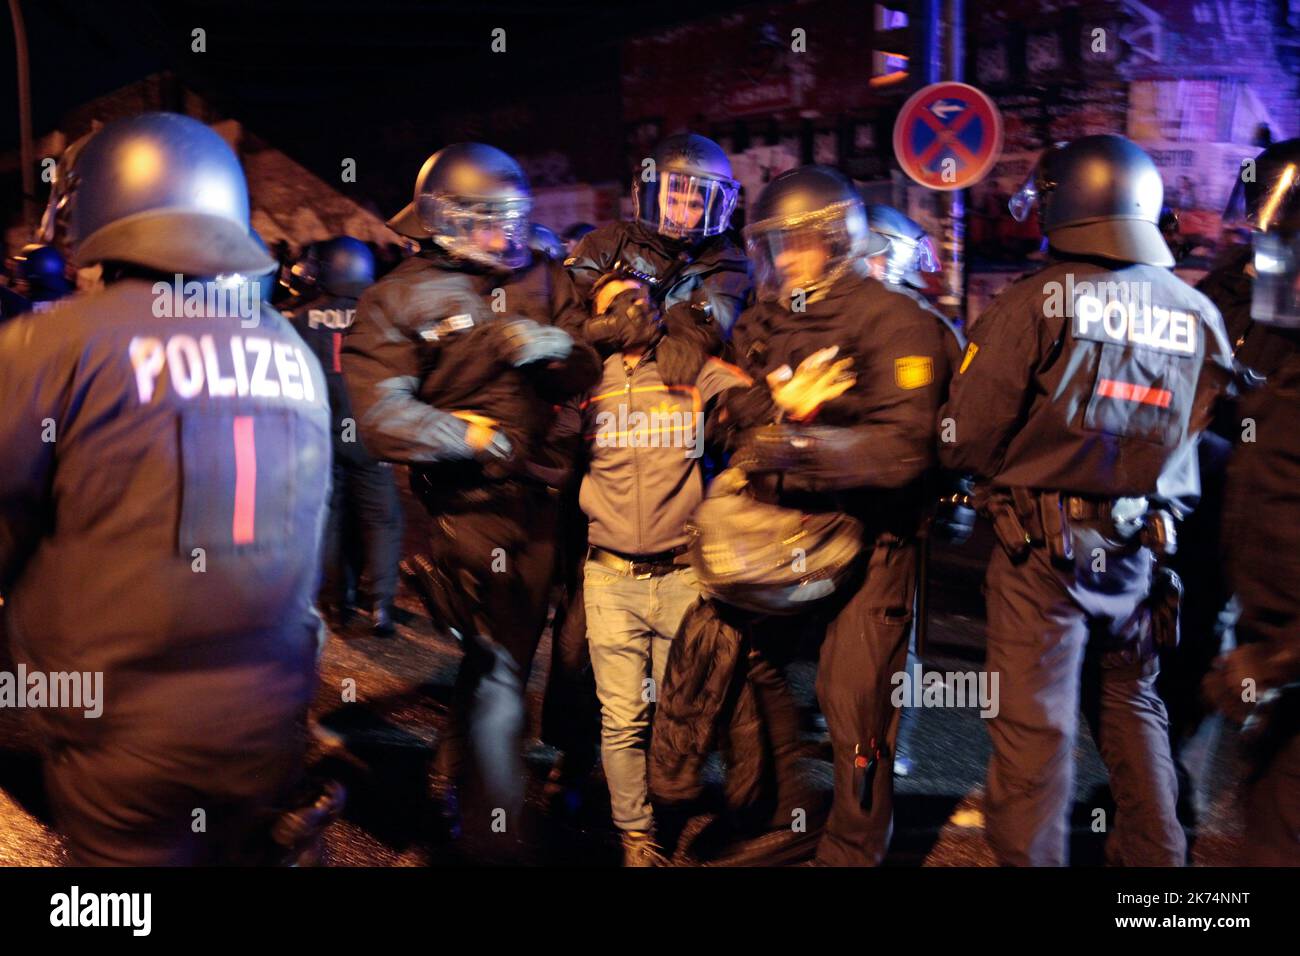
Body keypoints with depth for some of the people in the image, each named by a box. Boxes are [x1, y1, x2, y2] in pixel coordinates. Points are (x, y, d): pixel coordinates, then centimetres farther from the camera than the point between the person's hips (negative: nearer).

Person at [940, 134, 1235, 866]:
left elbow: (966, 440, -14)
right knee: (1133, 709, 20)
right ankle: (1153, 855, 29)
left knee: (1036, 727, 3)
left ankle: (1030, 856, 12)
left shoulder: (1039, 300, -12)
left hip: (1044, 552, -5)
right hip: (1143, 553, 5)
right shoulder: (1198, 315, 2)